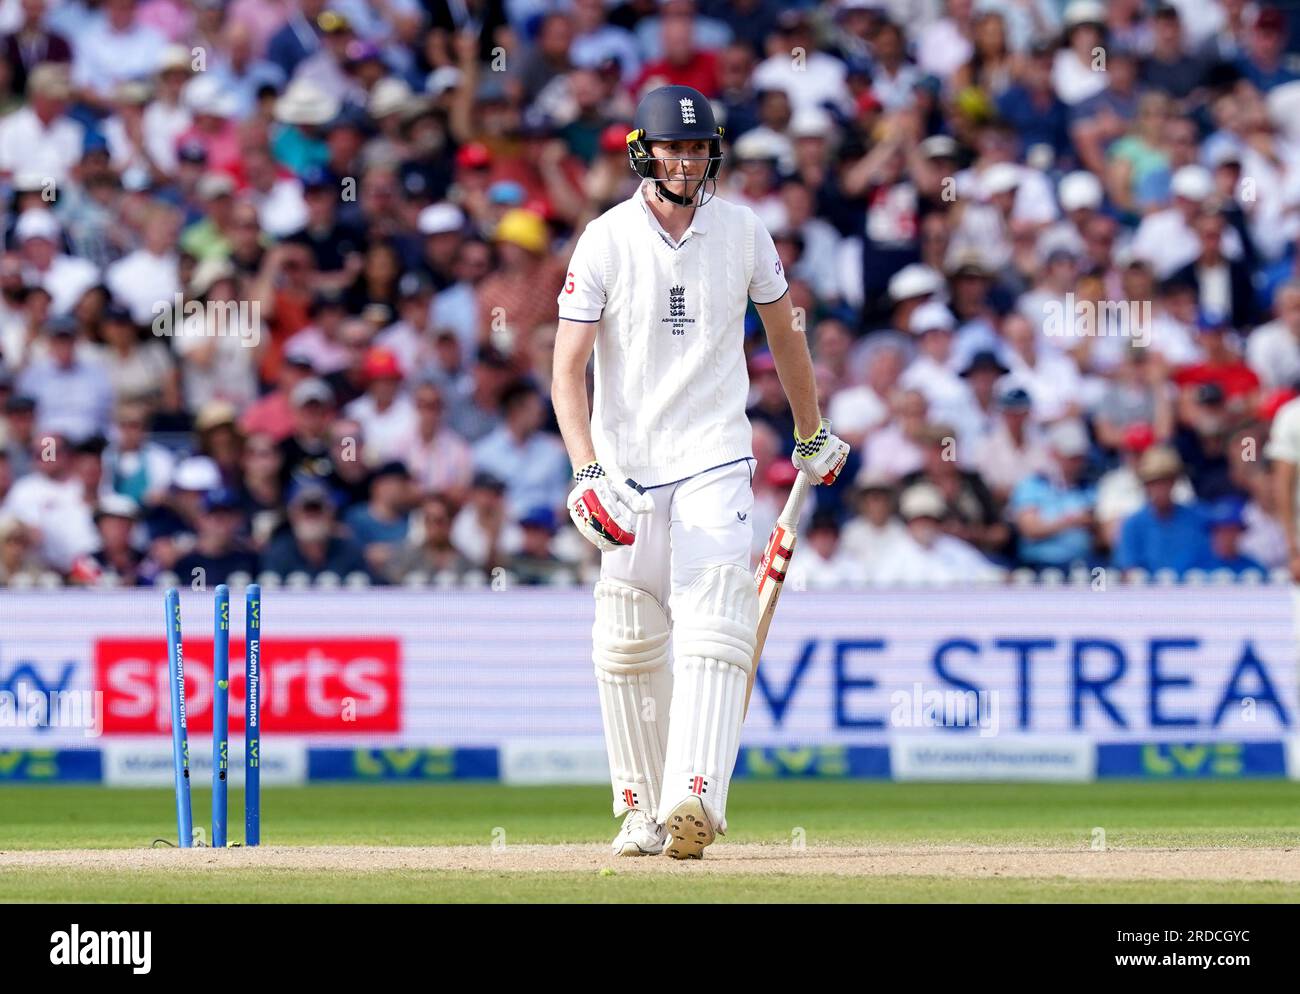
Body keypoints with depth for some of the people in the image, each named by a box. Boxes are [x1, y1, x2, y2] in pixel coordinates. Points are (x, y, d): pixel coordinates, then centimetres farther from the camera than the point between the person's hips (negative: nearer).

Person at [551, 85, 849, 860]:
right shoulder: (607, 240, -4)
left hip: (716, 462, 0)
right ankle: (641, 809, 16)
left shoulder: (742, 232, 2)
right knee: (628, 649, 3)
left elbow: (784, 333, 19)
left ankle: (695, 802, -29)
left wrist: (813, 435, 27)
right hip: (628, 467, 0)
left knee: (713, 629, -17)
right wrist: (588, 472, -20)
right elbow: (567, 370, -8)